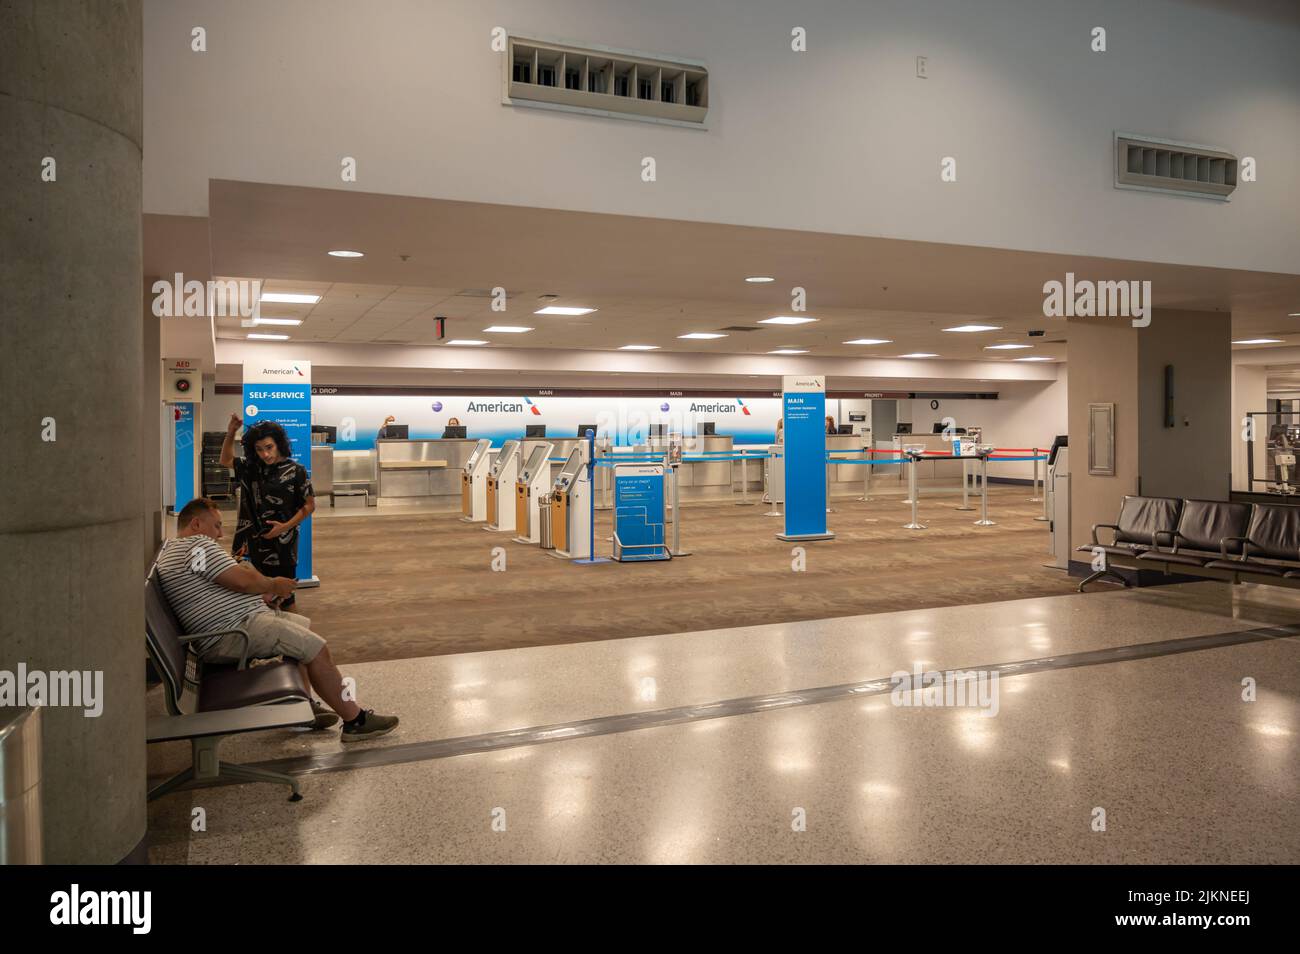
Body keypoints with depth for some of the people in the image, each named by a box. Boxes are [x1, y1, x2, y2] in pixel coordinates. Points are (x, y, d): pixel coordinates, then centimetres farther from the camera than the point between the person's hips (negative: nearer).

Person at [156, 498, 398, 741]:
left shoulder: (174, 548, 22)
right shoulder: (198, 545, -14)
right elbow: (243, 581, -21)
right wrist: (273, 585, -3)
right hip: (231, 636, -12)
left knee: (304, 628, 22)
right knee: (315, 647, -15)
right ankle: (356, 721, -8)